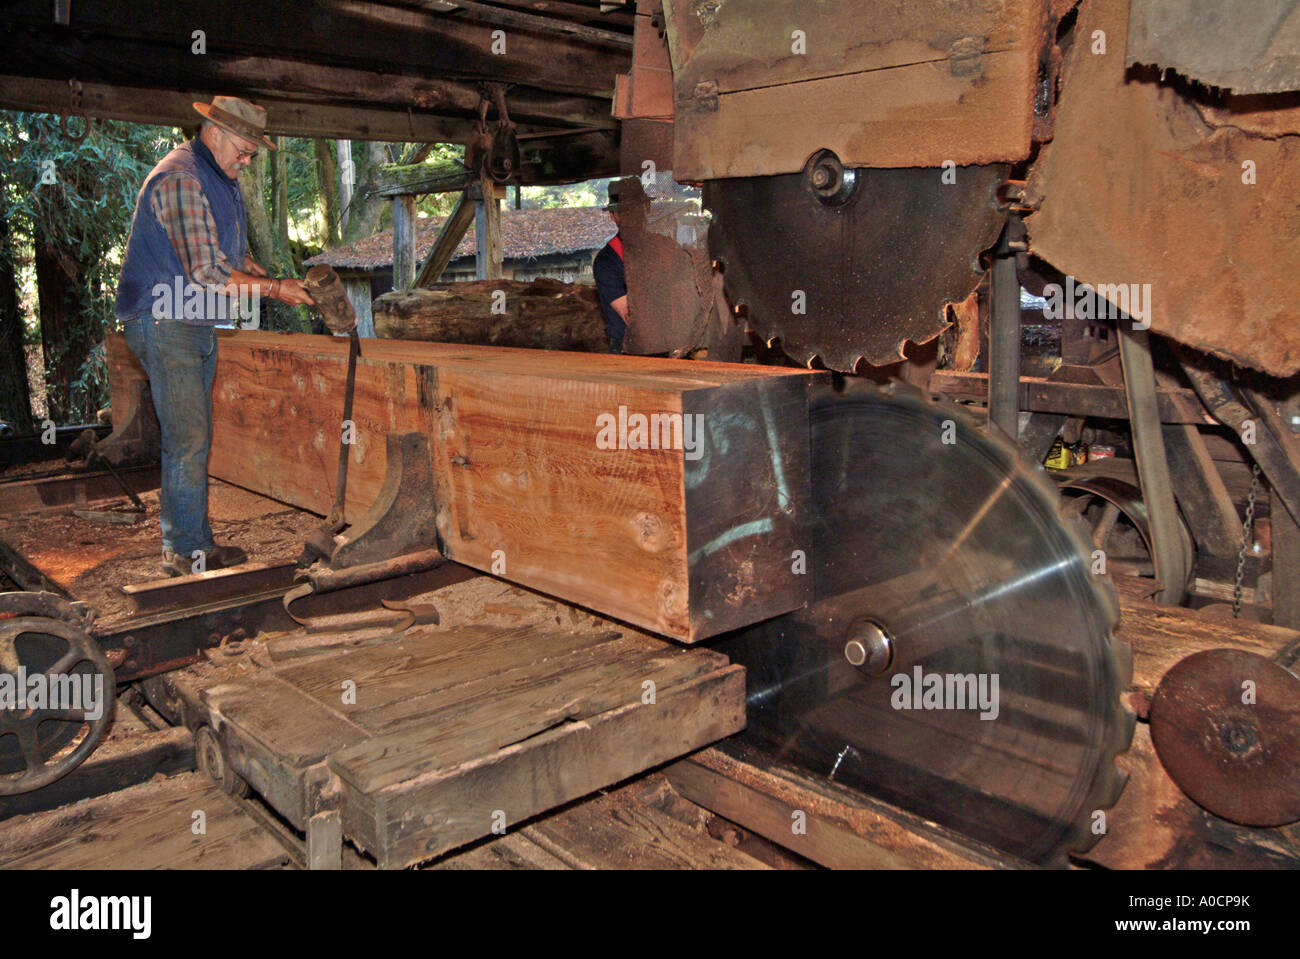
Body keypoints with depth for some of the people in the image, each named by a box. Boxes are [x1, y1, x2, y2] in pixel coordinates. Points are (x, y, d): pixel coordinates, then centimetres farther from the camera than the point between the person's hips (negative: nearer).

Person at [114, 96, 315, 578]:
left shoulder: (222, 181, 14)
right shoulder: (181, 179, -19)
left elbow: (233, 254, 22)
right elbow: (209, 273, -25)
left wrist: (275, 280, 5)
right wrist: (275, 288, -16)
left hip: (197, 323, 10)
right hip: (163, 322, -10)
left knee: (195, 438, 12)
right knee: (187, 439, -10)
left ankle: (194, 542, 20)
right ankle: (185, 551, -1)